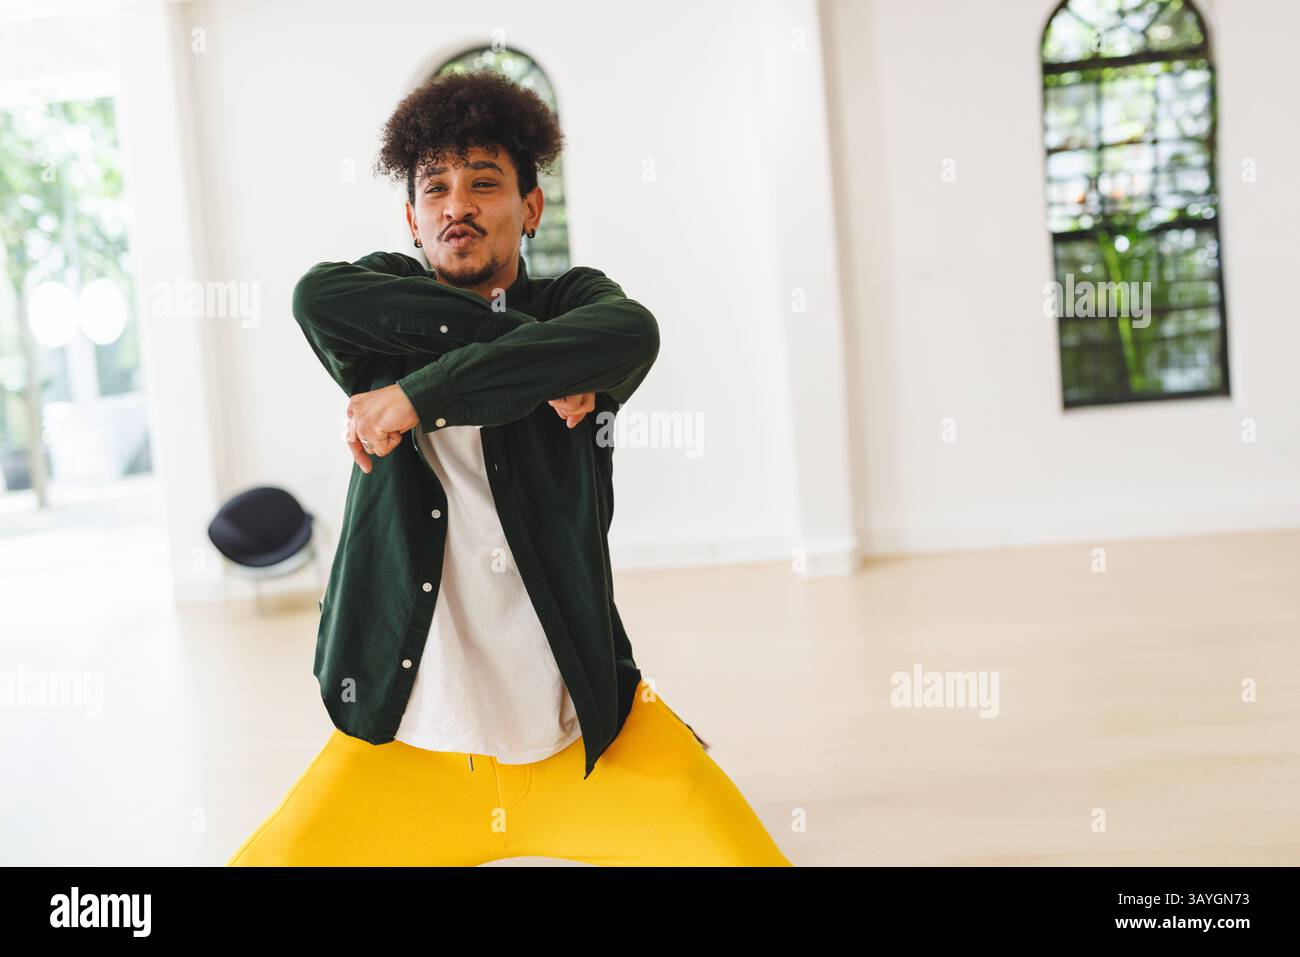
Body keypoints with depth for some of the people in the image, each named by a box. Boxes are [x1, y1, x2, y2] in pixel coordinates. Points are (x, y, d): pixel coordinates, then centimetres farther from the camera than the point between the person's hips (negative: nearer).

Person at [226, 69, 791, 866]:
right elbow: (317, 294, -17)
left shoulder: (574, 297, 5)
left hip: (586, 726, -1)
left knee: (746, 852, -17)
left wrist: (416, 397, -21)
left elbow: (631, 336, -20)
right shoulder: (390, 293, 8)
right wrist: (540, 353, -16)